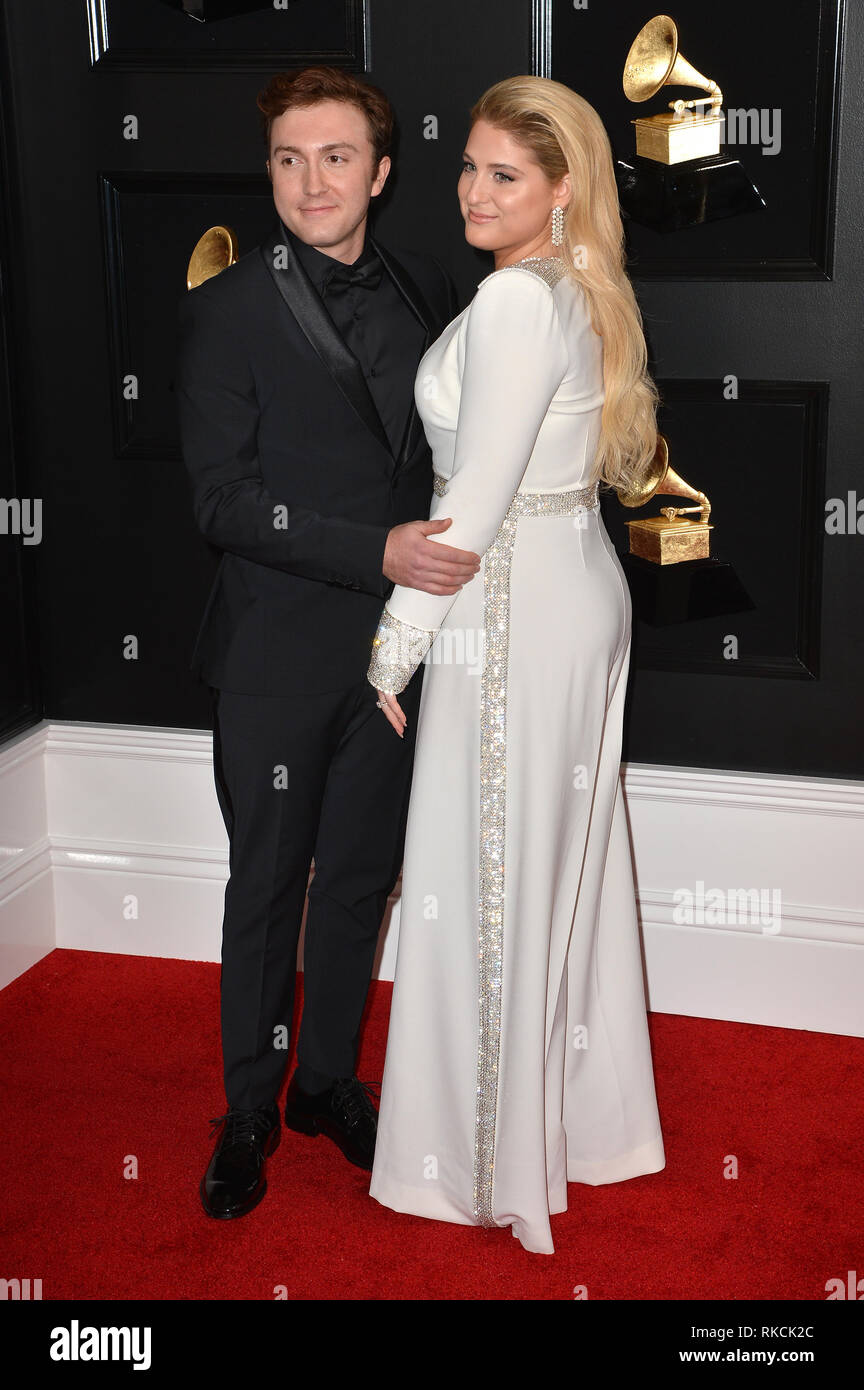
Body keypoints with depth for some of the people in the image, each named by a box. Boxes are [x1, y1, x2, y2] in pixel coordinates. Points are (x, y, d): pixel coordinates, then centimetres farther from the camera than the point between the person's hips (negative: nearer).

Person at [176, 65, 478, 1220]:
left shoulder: (429, 294, 5)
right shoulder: (226, 311, -6)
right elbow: (223, 500, -14)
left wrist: (448, 558, -1)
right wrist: (376, 552, -23)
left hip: (396, 645, 4)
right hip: (279, 655, -3)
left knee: (362, 877, 14)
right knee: (267, 887, 9)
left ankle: (328, 1081, 33)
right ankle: (248, 1113, 26)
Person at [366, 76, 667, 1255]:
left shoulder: (514, 302, -19)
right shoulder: (580, 295, 10)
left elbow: (474, 502, -22)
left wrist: (395, 648, -14)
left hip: (513, 618, -10)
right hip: (583, 595, 10)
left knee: (489, 877, 3)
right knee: (562, 865, 18)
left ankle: (493, 1154, 18)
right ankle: (584, 1114, 34)